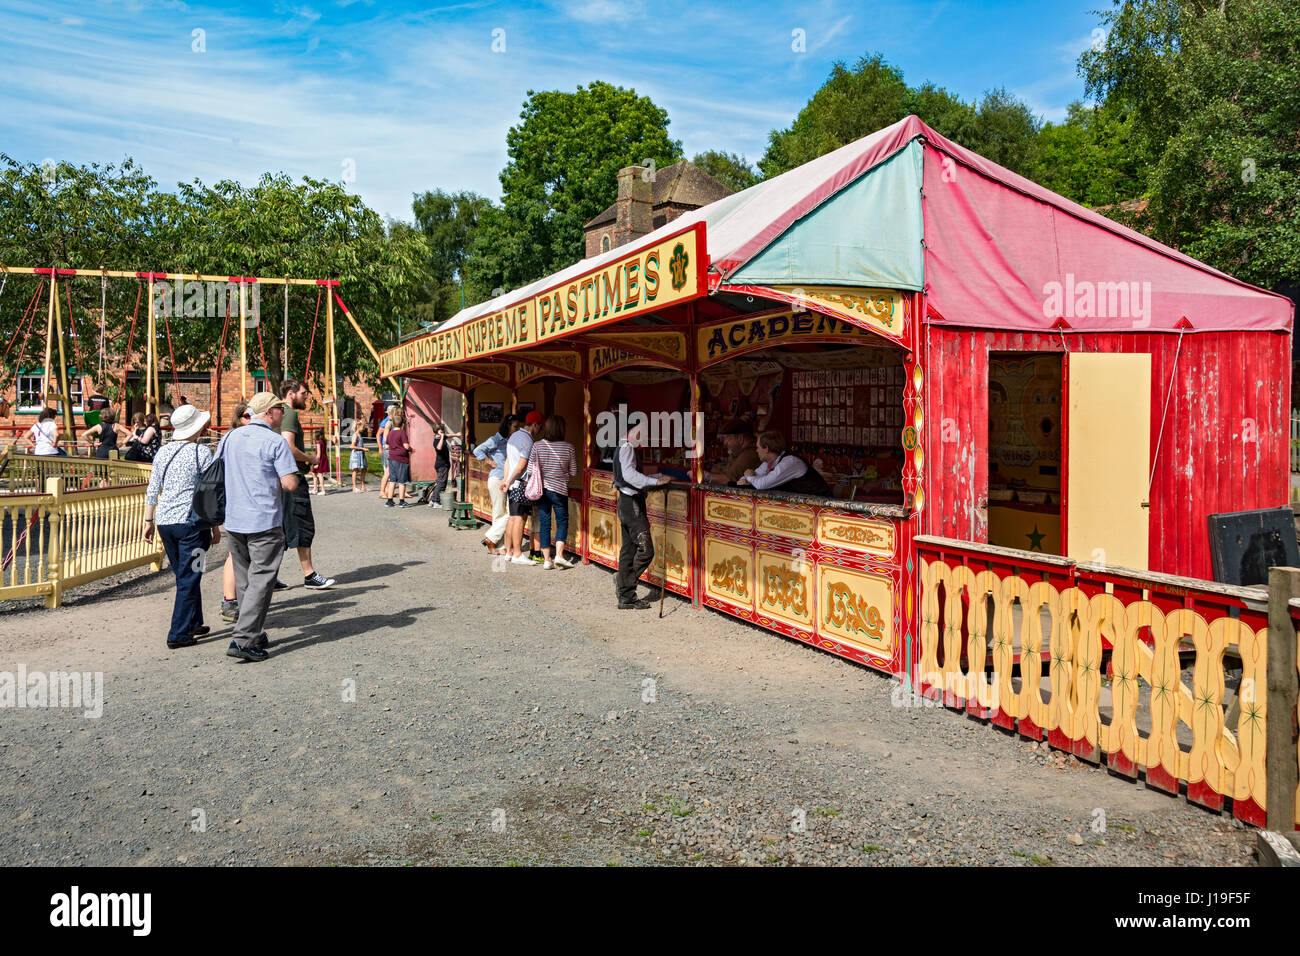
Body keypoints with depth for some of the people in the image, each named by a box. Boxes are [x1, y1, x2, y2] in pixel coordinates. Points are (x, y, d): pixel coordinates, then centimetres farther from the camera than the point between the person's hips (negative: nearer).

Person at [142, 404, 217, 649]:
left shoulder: (163, 453, 9)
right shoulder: (201, 453, -8)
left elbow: (152, 491, 11)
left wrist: (148, 522, 17)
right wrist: (215, 527, -1)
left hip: (164, 520, 6)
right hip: (192, 522, -6)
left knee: (184, 575, 18)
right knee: (189, 579, 0)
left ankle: (194, 624, 30)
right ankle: (178, 634, 0)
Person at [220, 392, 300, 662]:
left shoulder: (230, 437, 10)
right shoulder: (276, 442, -10)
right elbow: (290, 484, -16)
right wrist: (284, 476, 5)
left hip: (233, 520, 7)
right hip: (264, 522, -7)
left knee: (244, 581, 15)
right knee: (260, 581, -3)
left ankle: (255, 636, 24)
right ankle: (243, 639, -8)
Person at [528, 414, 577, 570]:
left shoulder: (537, 445, -5)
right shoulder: (568, 447, -6)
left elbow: (530, 469, -2)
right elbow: (573, 473, 0)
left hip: (541, 489, 2)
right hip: (559, 490, -2)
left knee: (544, 523, 8)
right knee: (562, 521, 11)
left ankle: (546, 559, 9)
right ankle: (559, 554, -3)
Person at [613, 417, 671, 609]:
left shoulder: (628, 448, 20)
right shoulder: (627, 448, -12)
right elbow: (629, 475, -27)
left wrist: (659, 477, 15)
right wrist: (655, 481, -28)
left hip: (628, 503, 11)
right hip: (631, 503, -11)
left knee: (629, 550, 11)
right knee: (645, 549, -11)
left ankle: (626, 598, 15)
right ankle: (625, 583, -1)